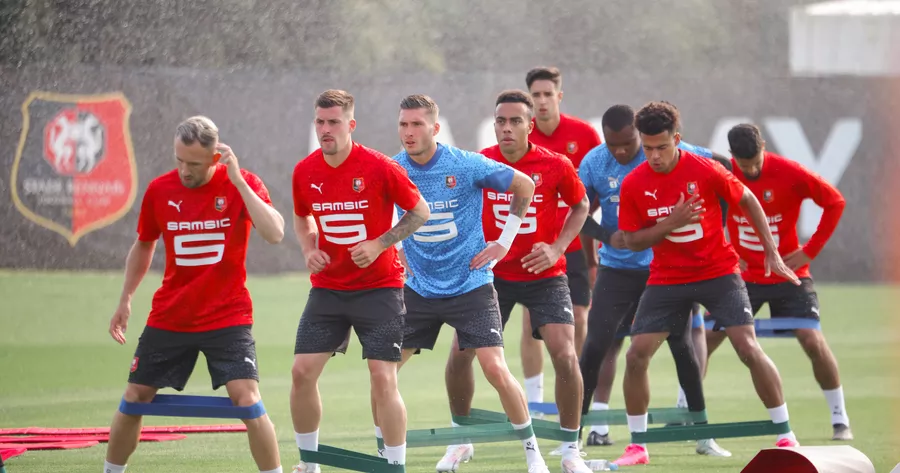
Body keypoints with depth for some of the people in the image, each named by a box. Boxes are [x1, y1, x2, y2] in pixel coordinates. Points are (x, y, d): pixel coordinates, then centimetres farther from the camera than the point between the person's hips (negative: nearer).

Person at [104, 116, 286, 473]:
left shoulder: (242, 184, -10)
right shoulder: (159, 190, -1)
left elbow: (274, 234, -26)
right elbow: (143, 246, 16)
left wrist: (238, 182, -28)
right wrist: (125, 300, 14)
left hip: (228, 318, -3)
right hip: (169, 319, 3)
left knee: (248, 401, -17)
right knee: (133, 400, 5)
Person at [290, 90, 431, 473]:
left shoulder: (379, 167, -14)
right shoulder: (305, 172, -1)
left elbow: (420, 211, -4)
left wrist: (379, 244, -15)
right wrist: (308, 249, -1)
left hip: (379, 287, -4)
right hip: (327, 288, 4)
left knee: (383, 380, -10)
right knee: (302, 372, -1)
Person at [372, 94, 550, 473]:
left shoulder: (467, 165, -14)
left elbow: (524, 186, -1)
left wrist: (504, 242, -1)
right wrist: (396, 250, 7)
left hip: (470, 285, -4)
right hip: (419, 288, 4)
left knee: (495, 369, -14)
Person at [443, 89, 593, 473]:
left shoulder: (556, 167, -12)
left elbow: (580, 206, 5)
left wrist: (557, 247, -8)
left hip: (544, 275, -1)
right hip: (491, 273, 2)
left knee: (565, 356, -15)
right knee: (460, 353, -5)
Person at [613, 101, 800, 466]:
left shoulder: (705, 170, -13)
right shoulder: (633, 185, -8)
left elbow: (748, 201, 1)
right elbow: (632, 241, -4)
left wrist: (772, 253, 2)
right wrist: (671, 223, -20)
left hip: (718, 272, -2)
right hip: (666, 280, 2)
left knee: (749, 349, -12)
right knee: (636, 356, -7)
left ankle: (785, 435, 0)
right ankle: (637, 446, 8)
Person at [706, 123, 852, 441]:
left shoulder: (790, 173, -15)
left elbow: (835, 202, -7)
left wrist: (810, 251, -10)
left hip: (787, 272, -2)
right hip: (741, 273, 2)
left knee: (812, 340, -12)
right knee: (705, 337, -5)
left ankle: (840, 420, 2)